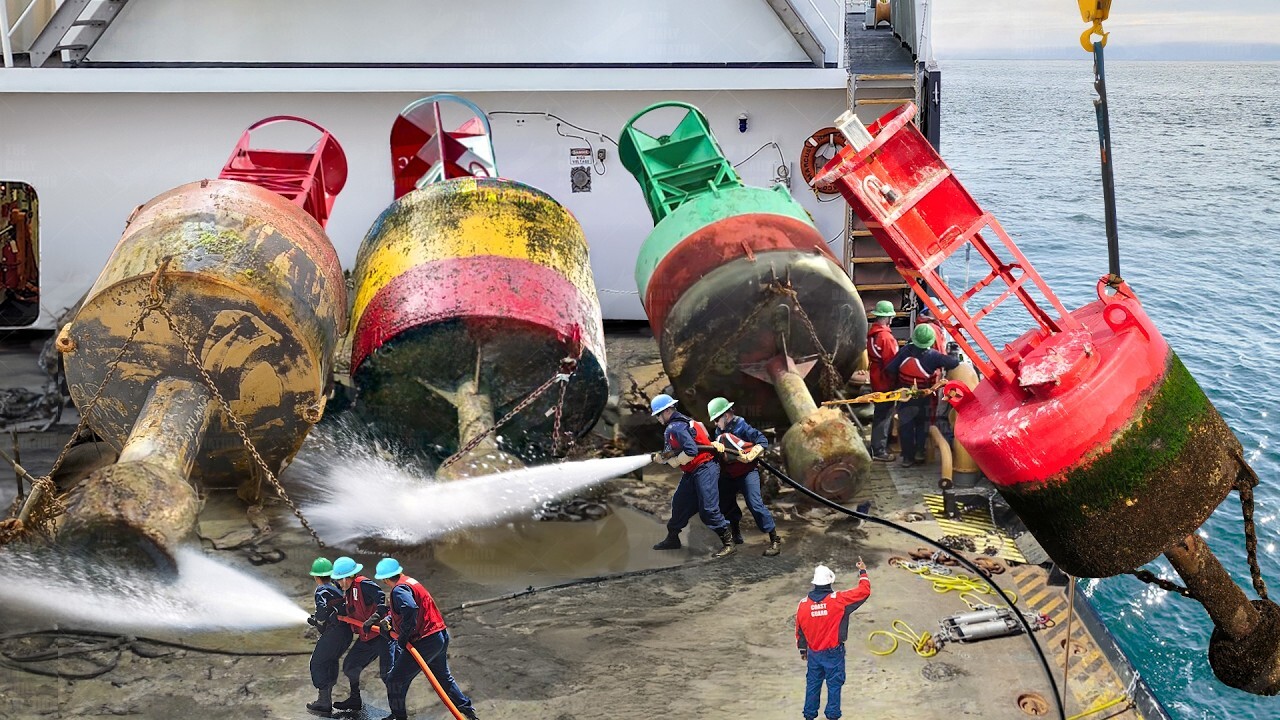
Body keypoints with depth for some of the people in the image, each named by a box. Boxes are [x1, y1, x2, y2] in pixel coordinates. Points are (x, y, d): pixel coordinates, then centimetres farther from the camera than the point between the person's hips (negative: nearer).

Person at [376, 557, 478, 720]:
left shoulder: (399, 589, -17)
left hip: (425, 642, -10)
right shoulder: (409, 581, 12)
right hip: (441, 636, 10)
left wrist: (404, 635, -24)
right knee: (443, 675, 29)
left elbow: (410, 610, -35)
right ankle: (465, 707, 37)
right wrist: (388, 620, 4)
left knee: (395, 679, 3)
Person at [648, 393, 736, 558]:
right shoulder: (670, 429, 14)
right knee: (679, 503, 16)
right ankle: (672, 538, 30)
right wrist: (659, 457, -5)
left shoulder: (677, 427, -18)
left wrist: (672, 461, -12)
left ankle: (728, 543, -7)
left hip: (704, 468, -11)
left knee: (708, 509, -14)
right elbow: (671, 453, 16)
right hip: (691, 472, 11)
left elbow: (691, 451, -27)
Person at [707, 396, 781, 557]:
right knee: (725, 506, 13)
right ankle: (736, 536, 34)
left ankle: (775, 541, -12)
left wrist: (749, 456, -28)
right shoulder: (719, 432, 7)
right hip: (727, 474, 8)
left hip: (746, 472, -8)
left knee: (755, 505, -18)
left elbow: (763, 441, -19)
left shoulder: (741, 427, -16)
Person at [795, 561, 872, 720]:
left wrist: (803, 650, 17)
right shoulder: (838, 600, -19)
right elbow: (864, 591, -11)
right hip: (833, 653, -3)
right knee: (834, 685, 12)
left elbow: (799, 630, 3)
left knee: (812, 684, 17)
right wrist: (863, 572, 4)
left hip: (813, 653, 3)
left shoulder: (803, 604, -9)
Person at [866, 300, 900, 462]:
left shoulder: (871, 334, 6)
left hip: (876, 380, 9)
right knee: (884, 416, -2)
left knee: (880, 414, 20)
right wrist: (896, 382, -11)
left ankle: (879, 445, 31)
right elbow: (892, 362, -21)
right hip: (886, 382, -9)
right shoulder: (886, 337, -22)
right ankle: (879, 451, 3)